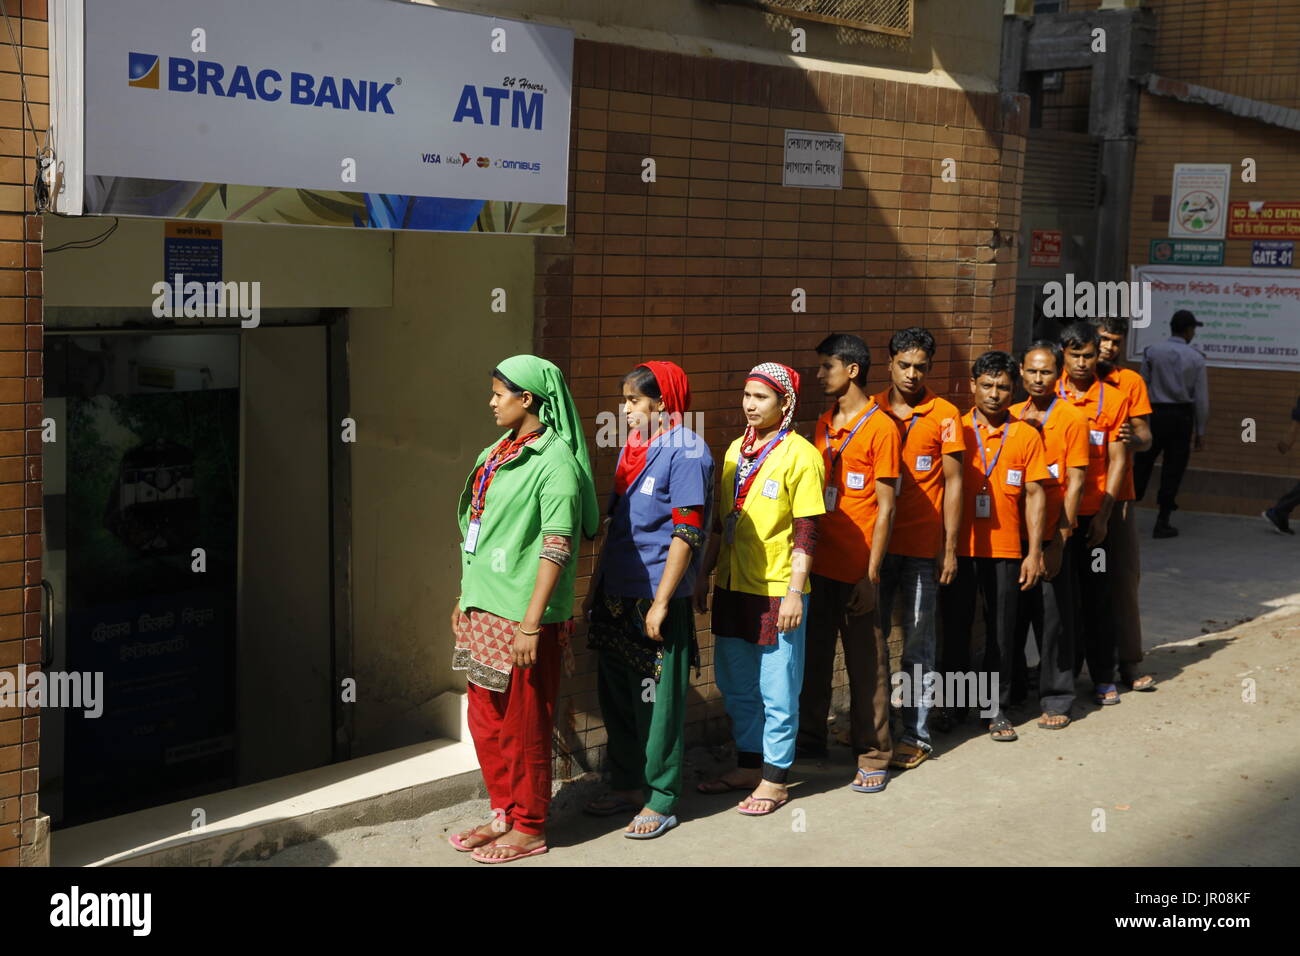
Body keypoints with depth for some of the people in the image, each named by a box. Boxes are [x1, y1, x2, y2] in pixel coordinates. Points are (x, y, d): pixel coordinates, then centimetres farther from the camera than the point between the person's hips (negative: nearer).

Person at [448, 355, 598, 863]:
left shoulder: (555, 461, -15)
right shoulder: (497, 454, 11)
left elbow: (557, 547, -19)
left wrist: (530, 624, -21)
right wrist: (466, 598, 18)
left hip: (522, 614, -8)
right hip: (483, 610, 8)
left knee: (524, 724, 3)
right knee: (485, 718, 15)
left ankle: (528, 829, 17)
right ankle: (503, 813, 30)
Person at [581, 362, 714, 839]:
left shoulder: (686, 452, -13)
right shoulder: (631, 448, 12)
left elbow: (686, 534, -17)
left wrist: (661, 603, -19)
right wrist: (596, 586, 18)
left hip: (656, 601, -8)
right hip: (617, 595, 8)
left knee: (658, 702, 1)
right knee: (615, 694, 15)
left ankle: (661, 801, 12)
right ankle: (627, 786, 29)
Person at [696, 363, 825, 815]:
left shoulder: (800, 455, -10)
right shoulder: (736, 450, 10)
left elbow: (806, 533, -12)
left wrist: (794, 591, -17)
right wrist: (703, 575, 15)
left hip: (777, 591, -7)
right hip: (733, 588, 7)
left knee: (777, 692, 2)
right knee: (736, 686, 16)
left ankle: (774, 781, 13)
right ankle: (749, 765, 31)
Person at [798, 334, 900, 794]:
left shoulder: (880, 428, -9)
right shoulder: (824, 424, 12)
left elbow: (885, 506, -10)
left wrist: (871, 573, -13)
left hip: (856, 569, -7)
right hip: (818, 564, 7)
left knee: (866, 662, 2)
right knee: (813, 655, 14)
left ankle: (873, 754, 11)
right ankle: (809, 739, 28)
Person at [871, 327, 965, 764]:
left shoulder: (944, 415, -1)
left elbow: (953, 483, 0)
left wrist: (950, 548, -3)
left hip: (921, 547, -2)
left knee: (918, 641, 3)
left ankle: (915, 733, 10)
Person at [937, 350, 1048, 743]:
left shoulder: (1026, 436, 2)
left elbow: (1034, 495, 3)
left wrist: (1035, 552, -2)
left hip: (1004, 550, 0)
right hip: (959, 547, 0)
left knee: (1000, 630, 6)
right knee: (955, 626, 9)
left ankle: (996, 708, 17)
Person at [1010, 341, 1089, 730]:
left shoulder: (1072, 419, -5)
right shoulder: (1012, 417, 9)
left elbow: (1075, 482, -8)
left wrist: (1058, 540, -11)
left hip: (1049, 537, -4)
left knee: (1052, 620, 2)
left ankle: (1056, 701, 13)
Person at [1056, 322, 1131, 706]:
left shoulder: (1114, 398, 1)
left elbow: (1117, 460, 0)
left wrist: (1103, 515, -7)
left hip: (1094, 513, 0)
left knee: (1098, 596, 5)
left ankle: (1104, 677, 15)